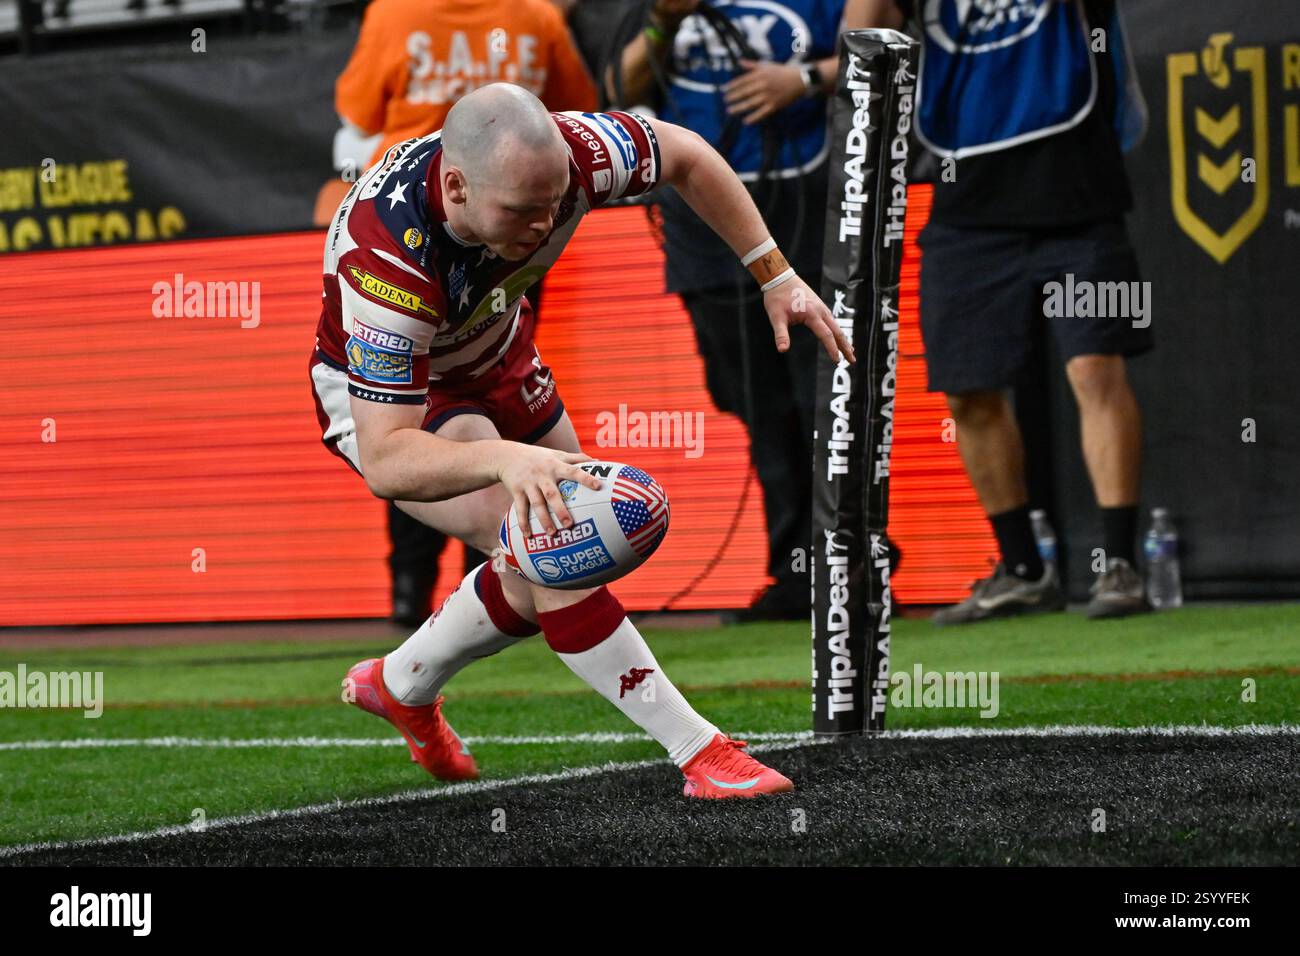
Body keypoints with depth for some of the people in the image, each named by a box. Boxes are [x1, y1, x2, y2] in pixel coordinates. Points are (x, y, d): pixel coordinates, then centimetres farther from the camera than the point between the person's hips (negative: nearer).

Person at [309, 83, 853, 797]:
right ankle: (699, 751, -19)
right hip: (385, 392, -6)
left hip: (494, 354, 6)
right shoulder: (389, 260, -44)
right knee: (543, 541, -25)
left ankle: (401, 685, 36)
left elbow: (683, 155, -8)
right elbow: (385, 461, -44)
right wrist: (504, 459, -61)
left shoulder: (555, 156, -31)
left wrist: (775, 276, -9)